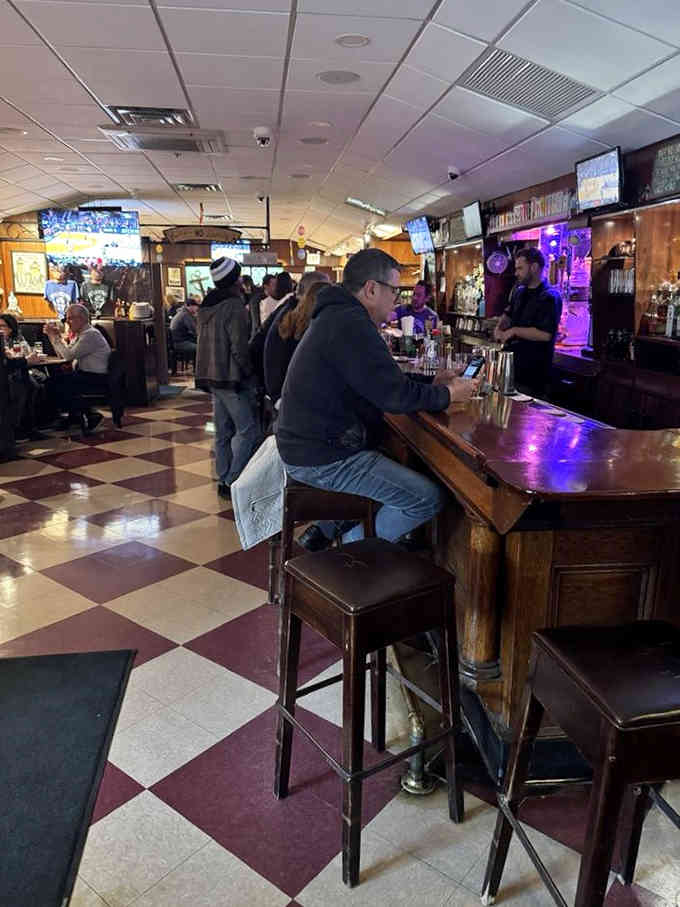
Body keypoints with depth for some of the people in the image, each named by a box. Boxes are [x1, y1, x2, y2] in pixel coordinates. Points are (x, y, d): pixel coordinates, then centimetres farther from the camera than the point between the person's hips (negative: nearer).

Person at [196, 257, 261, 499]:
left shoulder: (207, 306, 12)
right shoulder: (234, 307, -16)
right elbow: (239, 348, -20)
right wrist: (248, 372, -7)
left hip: (212, 376, 10)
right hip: (231, 377, -9)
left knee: (223, 431, 14)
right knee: (248, 430, -5)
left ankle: (224, 480, 20)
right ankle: (234, 482, -6)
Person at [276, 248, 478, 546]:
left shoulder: (335, 316, 15)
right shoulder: (351, 325, -19)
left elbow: (382, 382, 21)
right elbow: (395, 395, -21)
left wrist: (432, 386, 13)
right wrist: (448, 395, -5)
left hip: (306, 445, 11)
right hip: (325, 459, -11)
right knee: (430, 498, -10)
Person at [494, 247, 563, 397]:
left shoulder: (550, 297, -14)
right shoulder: (519, 292, 12)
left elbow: (545, 334, -24)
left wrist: (514, 331, -16)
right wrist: (499, 328, 6)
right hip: (512, 363, 8)